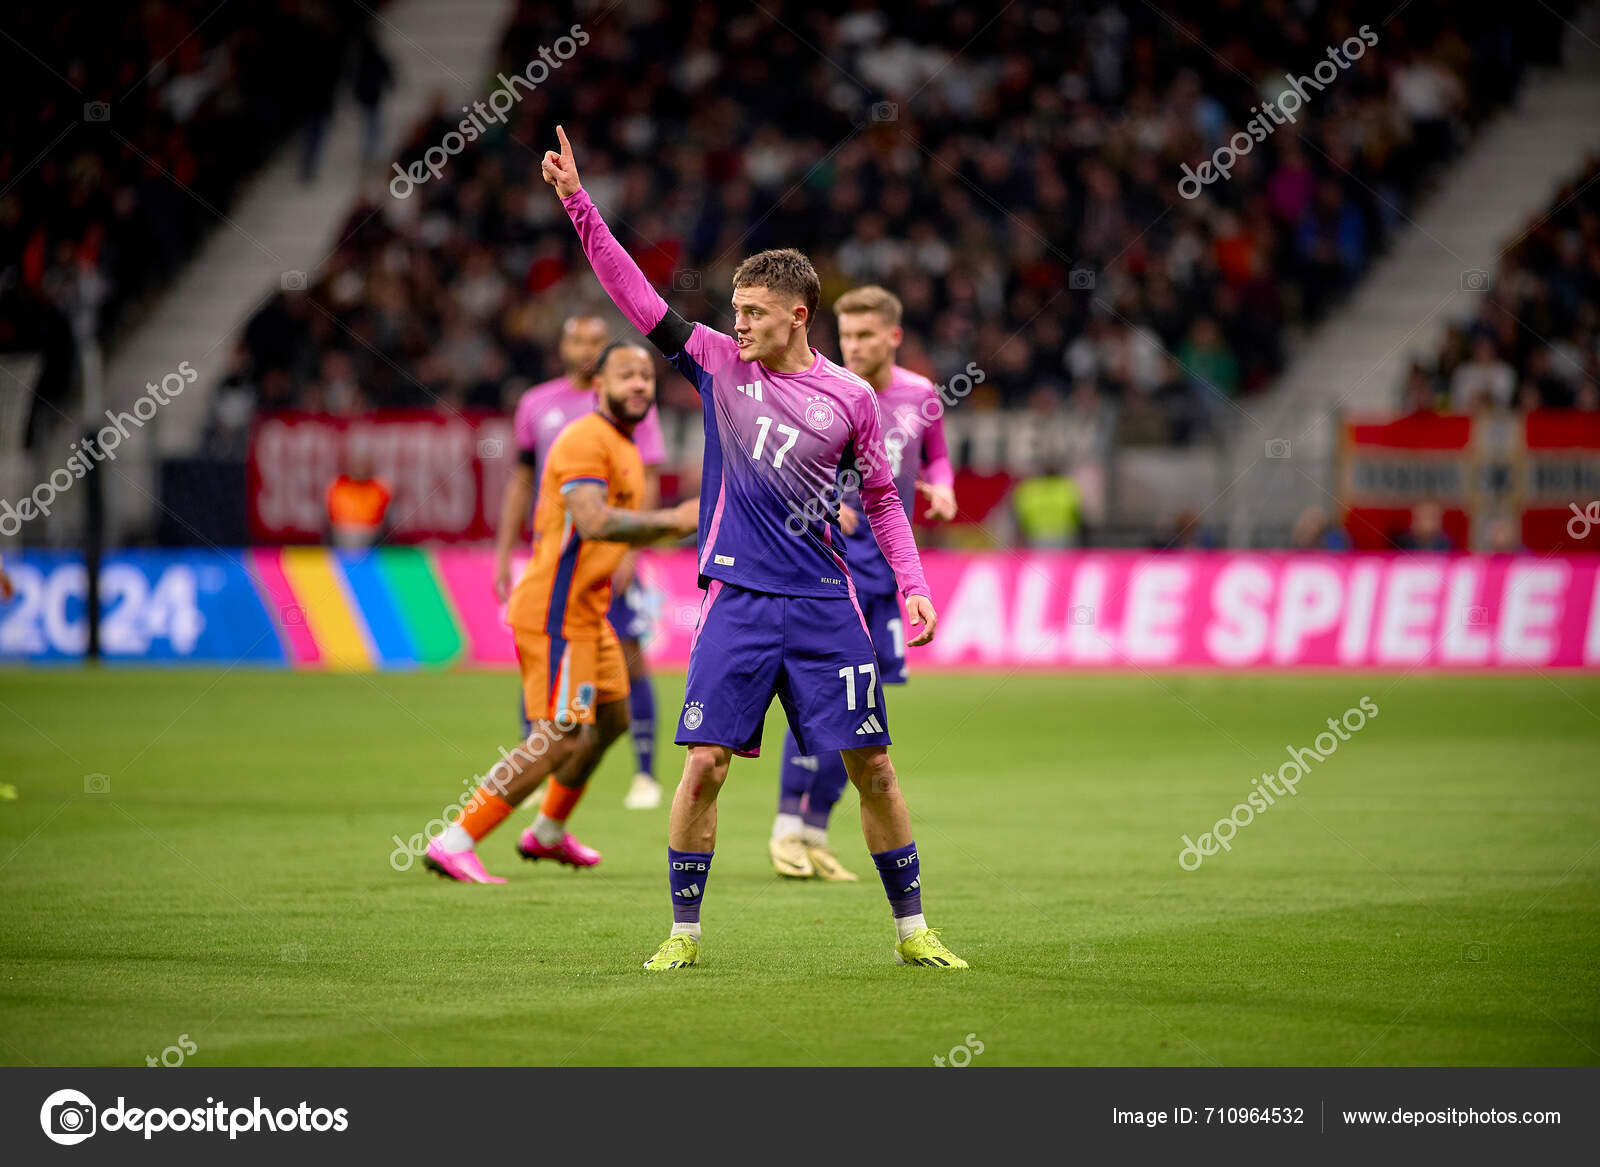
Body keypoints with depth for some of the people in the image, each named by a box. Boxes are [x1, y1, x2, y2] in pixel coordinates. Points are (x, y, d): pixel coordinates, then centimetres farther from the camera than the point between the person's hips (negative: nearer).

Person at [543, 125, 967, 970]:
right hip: (737, 600, 0)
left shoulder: (850, 398, 2)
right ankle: (684, 932, 6)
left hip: (825, 606, 0)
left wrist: (912, 584, 2)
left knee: (871, 766, 1)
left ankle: (911, 929, 12)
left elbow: (881, 498, 13)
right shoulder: (718, 364, 4)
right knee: (705, 763, -7)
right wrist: (577, 202, -6)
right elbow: (632, 290, 1)